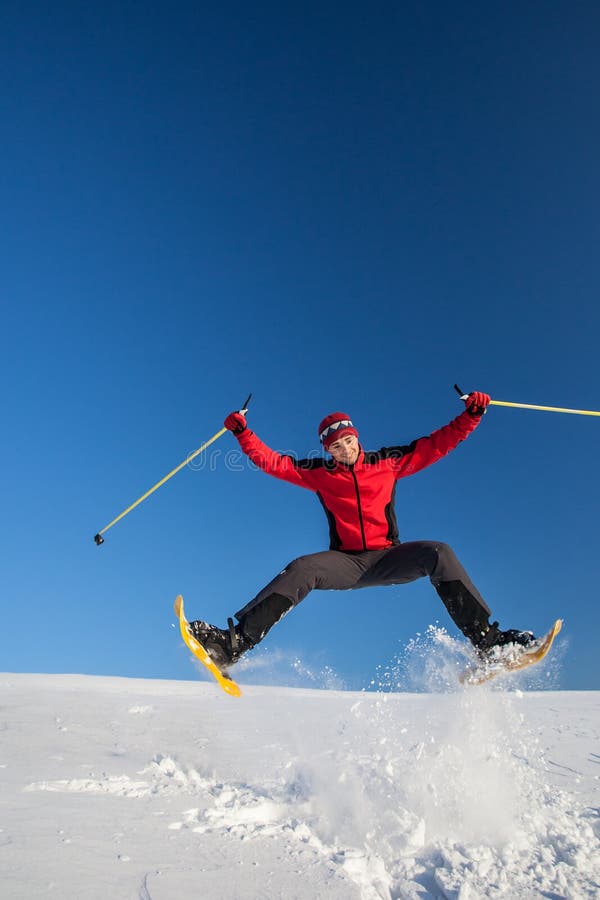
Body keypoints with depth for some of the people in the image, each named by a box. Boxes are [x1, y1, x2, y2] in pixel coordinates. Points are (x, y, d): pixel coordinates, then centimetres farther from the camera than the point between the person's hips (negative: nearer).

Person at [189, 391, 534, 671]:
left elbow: (438, 444, 7)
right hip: (346, 562, 0)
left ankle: (485, 638, -22)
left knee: (439, 554, -25)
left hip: (388, 558, 1)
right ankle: (233, 642, -33)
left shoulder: (388, 462, 7)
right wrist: (243, 433, -4)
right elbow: (272, 462, 6)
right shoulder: (319, 473, 9)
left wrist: (472, 415, -2)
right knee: (301, 569, -28)